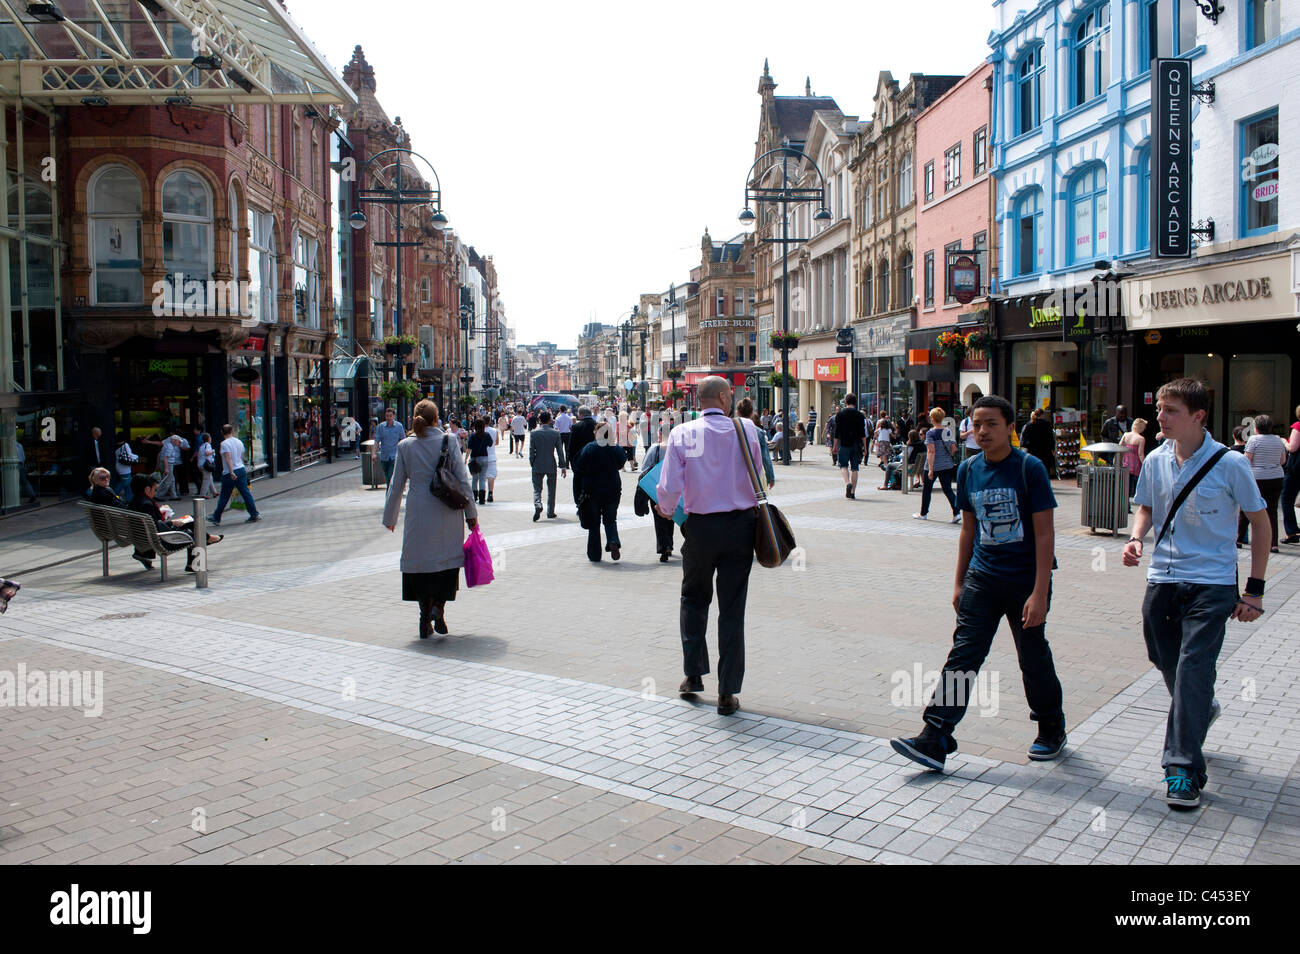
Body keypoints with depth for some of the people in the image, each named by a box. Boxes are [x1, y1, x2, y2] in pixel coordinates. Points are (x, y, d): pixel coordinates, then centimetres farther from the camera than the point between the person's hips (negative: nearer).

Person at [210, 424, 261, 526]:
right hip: (242, 470, 6)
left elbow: (228, 458, -21)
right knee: (246, 493, 6)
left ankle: (216, 519, 11)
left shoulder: (224, 443, -11)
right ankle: (254, 514, 1)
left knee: (224, 497, 2)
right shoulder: (239, 441, 9)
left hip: (229, 473, -6)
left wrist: (231, 472, -25)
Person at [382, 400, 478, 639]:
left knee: (420, 562, 11)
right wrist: (471, 513, 4)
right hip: (447, 512, -1)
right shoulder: (449, 441, -3)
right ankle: (438, 608, -7)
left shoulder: (405, 445, 2)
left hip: (418, 512, 1)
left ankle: (425, 617, 12)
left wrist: (390, 517, 16)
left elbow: (396, 485, 5)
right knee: (447, 560, 11)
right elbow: (462, 480, -4)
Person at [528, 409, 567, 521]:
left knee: (537, 488, 5)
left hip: (538, 466, -1)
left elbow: (531, 450, -4)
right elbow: (560, 451, -4)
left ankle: (537, 505, -21)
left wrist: (532, 464, 8)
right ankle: (550, 512, 16)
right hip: (551, 465, 1)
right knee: (551, 490, 13)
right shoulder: (556, 433, -4)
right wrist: (563, 466, 1)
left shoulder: (534, 433, -7)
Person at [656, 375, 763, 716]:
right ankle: (727, 693, 11)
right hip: (741, 524, 0)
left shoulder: (682, 434, -7)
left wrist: (665, 509, 9)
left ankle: (693, 674, 24)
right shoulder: (746, 429, -6)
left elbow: (669, 488, -12)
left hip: (701, 526, 0)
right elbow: (756, 475, 4)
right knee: (732, 608, 7)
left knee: (694, 599, 22)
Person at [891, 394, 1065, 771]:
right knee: (962, 655, -3)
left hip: (1026, 581, -4)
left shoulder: (1029, 468, -11)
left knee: (1033, 658, 10)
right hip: (982, 580, 4)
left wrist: (1039, 593, -17)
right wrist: (959, 582, 14)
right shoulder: (968, 470, 4)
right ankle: (934, 741, -5)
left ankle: (1052, 729, 35)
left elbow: (1044, 533, -12)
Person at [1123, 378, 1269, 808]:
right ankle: (1200, 711, 45)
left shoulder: (1230, 463, -10)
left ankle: (1183, 766, -4)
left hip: (1212, 583, -5)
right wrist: (1135, 538, -5)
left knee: (1193, 666, -12)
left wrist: (1254, 590, -3)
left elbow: (1259, 521, -1)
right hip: (1162, 579, 5)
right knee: (1165, 661, 13)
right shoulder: (1155, 460, 2)